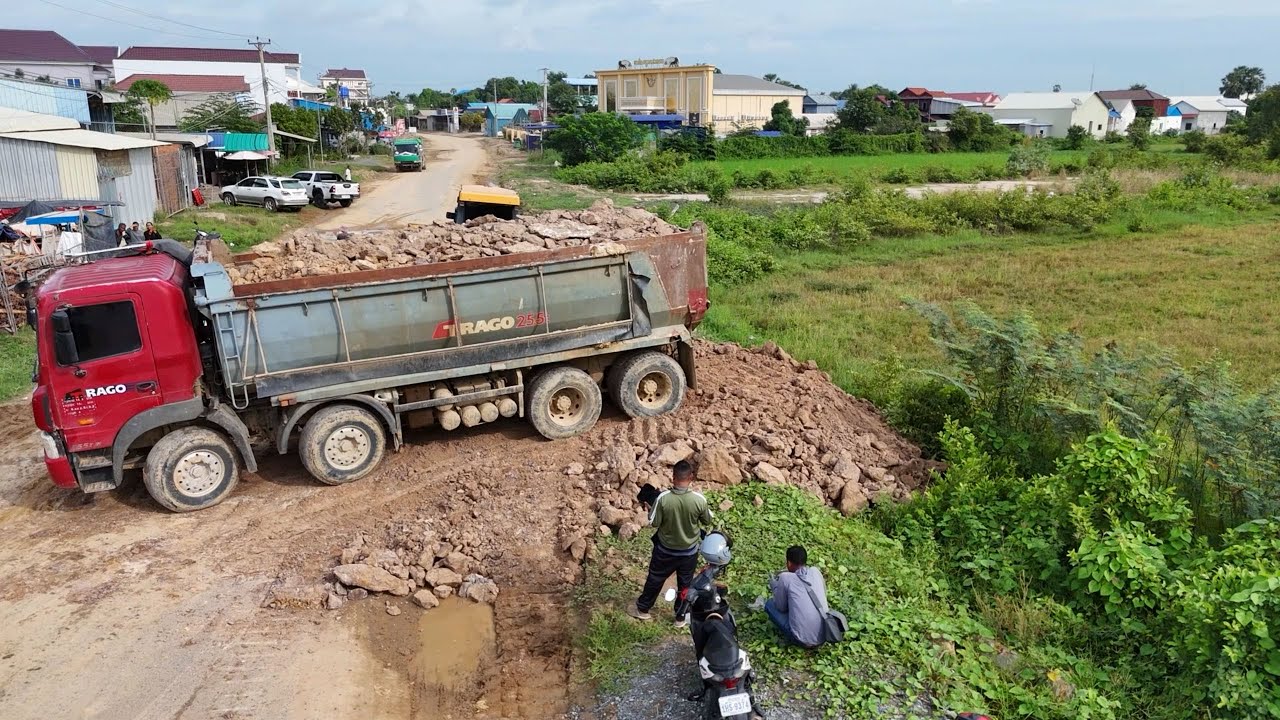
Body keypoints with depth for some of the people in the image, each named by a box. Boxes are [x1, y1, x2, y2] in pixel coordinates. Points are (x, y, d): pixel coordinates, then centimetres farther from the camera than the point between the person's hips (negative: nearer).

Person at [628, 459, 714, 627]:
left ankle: (642, 609, 42)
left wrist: (650, 508, 3)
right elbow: (707, 522, -6)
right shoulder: (699, 499, -23)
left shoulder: (663, 497, -26)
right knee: (685, 584, 22)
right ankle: (681, 618, 39)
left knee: (654, 580, 23)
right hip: (689, 551, 1)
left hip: (665, 550, 0)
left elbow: (654, 522, -15)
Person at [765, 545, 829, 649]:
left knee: (769, 603, 14)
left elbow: (781, 608, 5)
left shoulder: (785, 578, -7)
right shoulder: (815, 571, 5)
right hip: (824, 636, 5)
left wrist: (774, 586, 22)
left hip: (803, 640, -5)